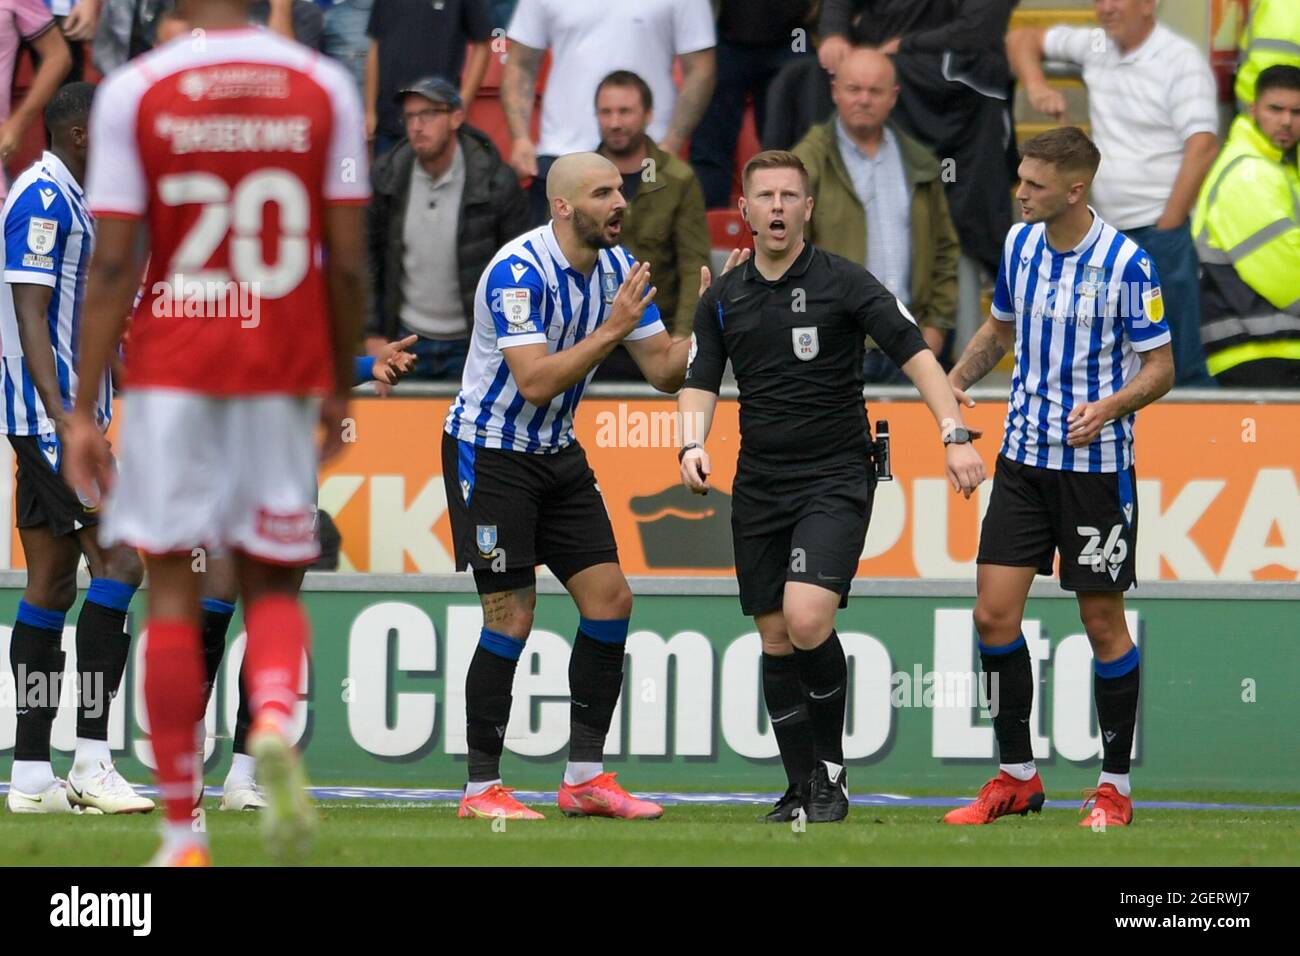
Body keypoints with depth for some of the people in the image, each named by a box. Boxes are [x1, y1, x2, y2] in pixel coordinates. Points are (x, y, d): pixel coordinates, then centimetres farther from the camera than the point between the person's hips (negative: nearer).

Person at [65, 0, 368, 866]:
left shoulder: (134, 93, -5)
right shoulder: (325, 88, 0)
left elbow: (113, 265, -7)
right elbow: (348, 264, 1)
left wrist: (83, 411, -2)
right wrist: (341, 387, 14)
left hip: (171, 372, -1)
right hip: (285, 372, 1)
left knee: (173, 592, 6)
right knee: (273, 582, 13)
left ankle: (182, 834, 5)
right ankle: (275, 721, -19)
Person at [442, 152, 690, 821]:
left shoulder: (617, 267, 1)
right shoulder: (518, 271, -22)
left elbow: (663, 369, 4)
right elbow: (536, 382, -29)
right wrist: (612, 329, -31)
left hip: (557, 453, 8)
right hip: (489, 455, -8)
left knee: (610, 597, 0)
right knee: (511, 616, -10)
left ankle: (585, 777, 6)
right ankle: (481, 788, -1)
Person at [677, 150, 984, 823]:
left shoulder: (843, 282, -6)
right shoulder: (723, 299, 8)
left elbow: (913, 352, -10)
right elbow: (701, 382, 10)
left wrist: (955, 434, -21)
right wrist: (692, 444, -11)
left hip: (835, 481, -5)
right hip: (759, 485, 5)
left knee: (807, 620, -22)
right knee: (775, 640, 5)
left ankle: (831, 771, -4)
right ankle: (803, 788, 14)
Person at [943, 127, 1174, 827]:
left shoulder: (1127, 264, -14)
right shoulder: (1019, 243, 4)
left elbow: (1160, 367, -9)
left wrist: (1110, 407, -27)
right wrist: (959, 378, 2)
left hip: (1096, 463, -5)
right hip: (1023, 456, 5)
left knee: (1102, 622, 2)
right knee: (994, 614, -2)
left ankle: (1115, 786, 14)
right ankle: (1016, 776, 11)